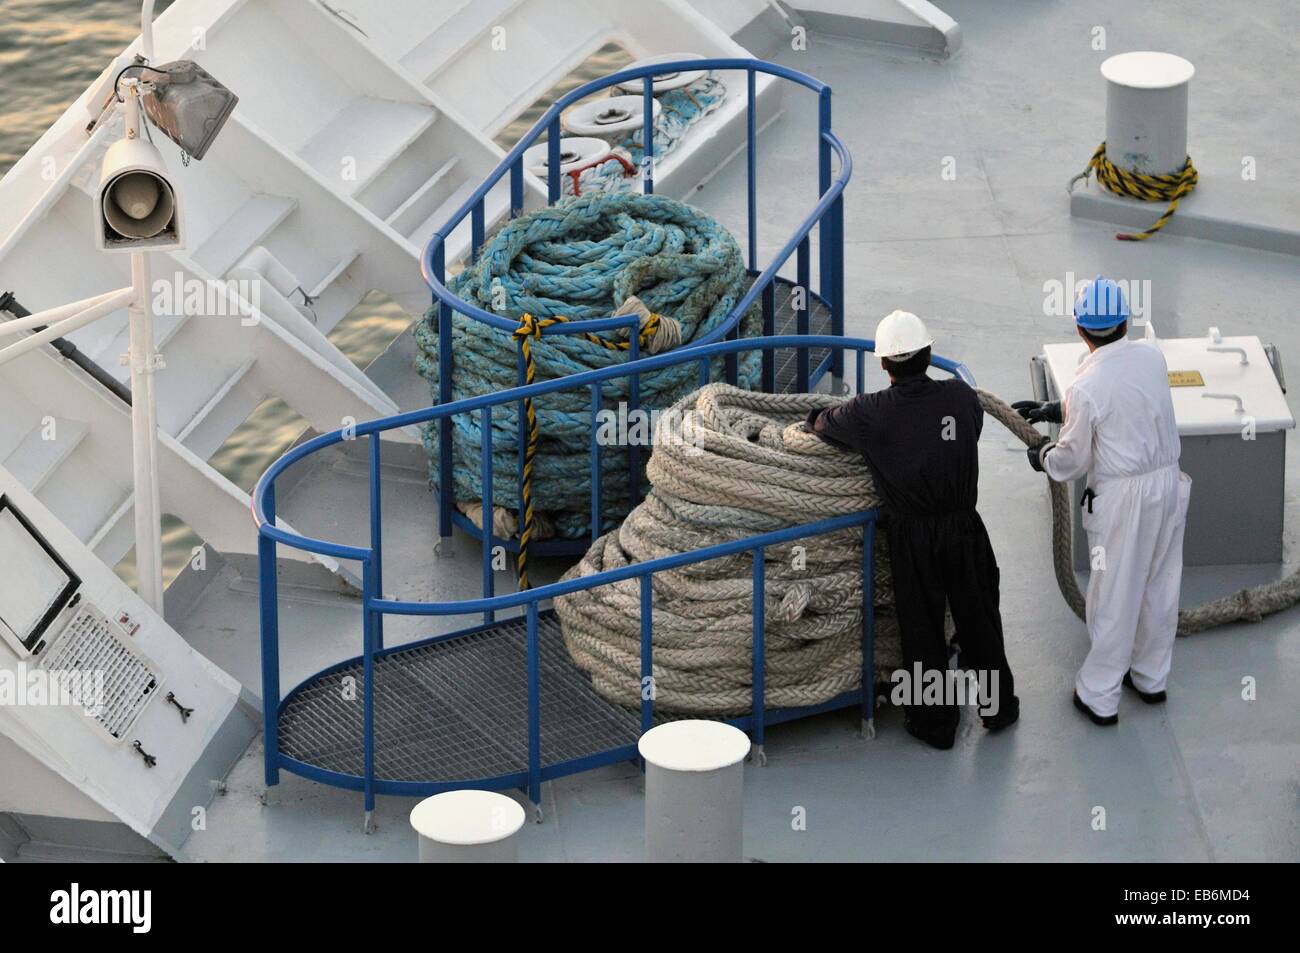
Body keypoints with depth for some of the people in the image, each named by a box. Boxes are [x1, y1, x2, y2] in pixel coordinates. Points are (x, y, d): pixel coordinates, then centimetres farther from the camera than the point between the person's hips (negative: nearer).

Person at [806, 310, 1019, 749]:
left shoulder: (869, 414, -15)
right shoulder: (961, 397, -9)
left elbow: (820, 423, 3)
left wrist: (816, 419, 27)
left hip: (912, 536, -2)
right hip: (964, 527, 2)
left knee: (922, 628, 12)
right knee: (978, 617, 19)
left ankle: (935, 722, 22)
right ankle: (998, 704, 34)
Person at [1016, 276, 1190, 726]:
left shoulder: (1086, 388, -22)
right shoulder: (1151, 357, -5)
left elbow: (1073, 459, -12)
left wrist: (1043, 457, 11)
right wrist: (1054, 411, 16)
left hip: (1120, 498, -6)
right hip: (1167, 484, 6)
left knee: (1114, 595, 6)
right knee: (1159, 585, 19)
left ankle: (1100, 697, 17)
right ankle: (1151, 678, 35)